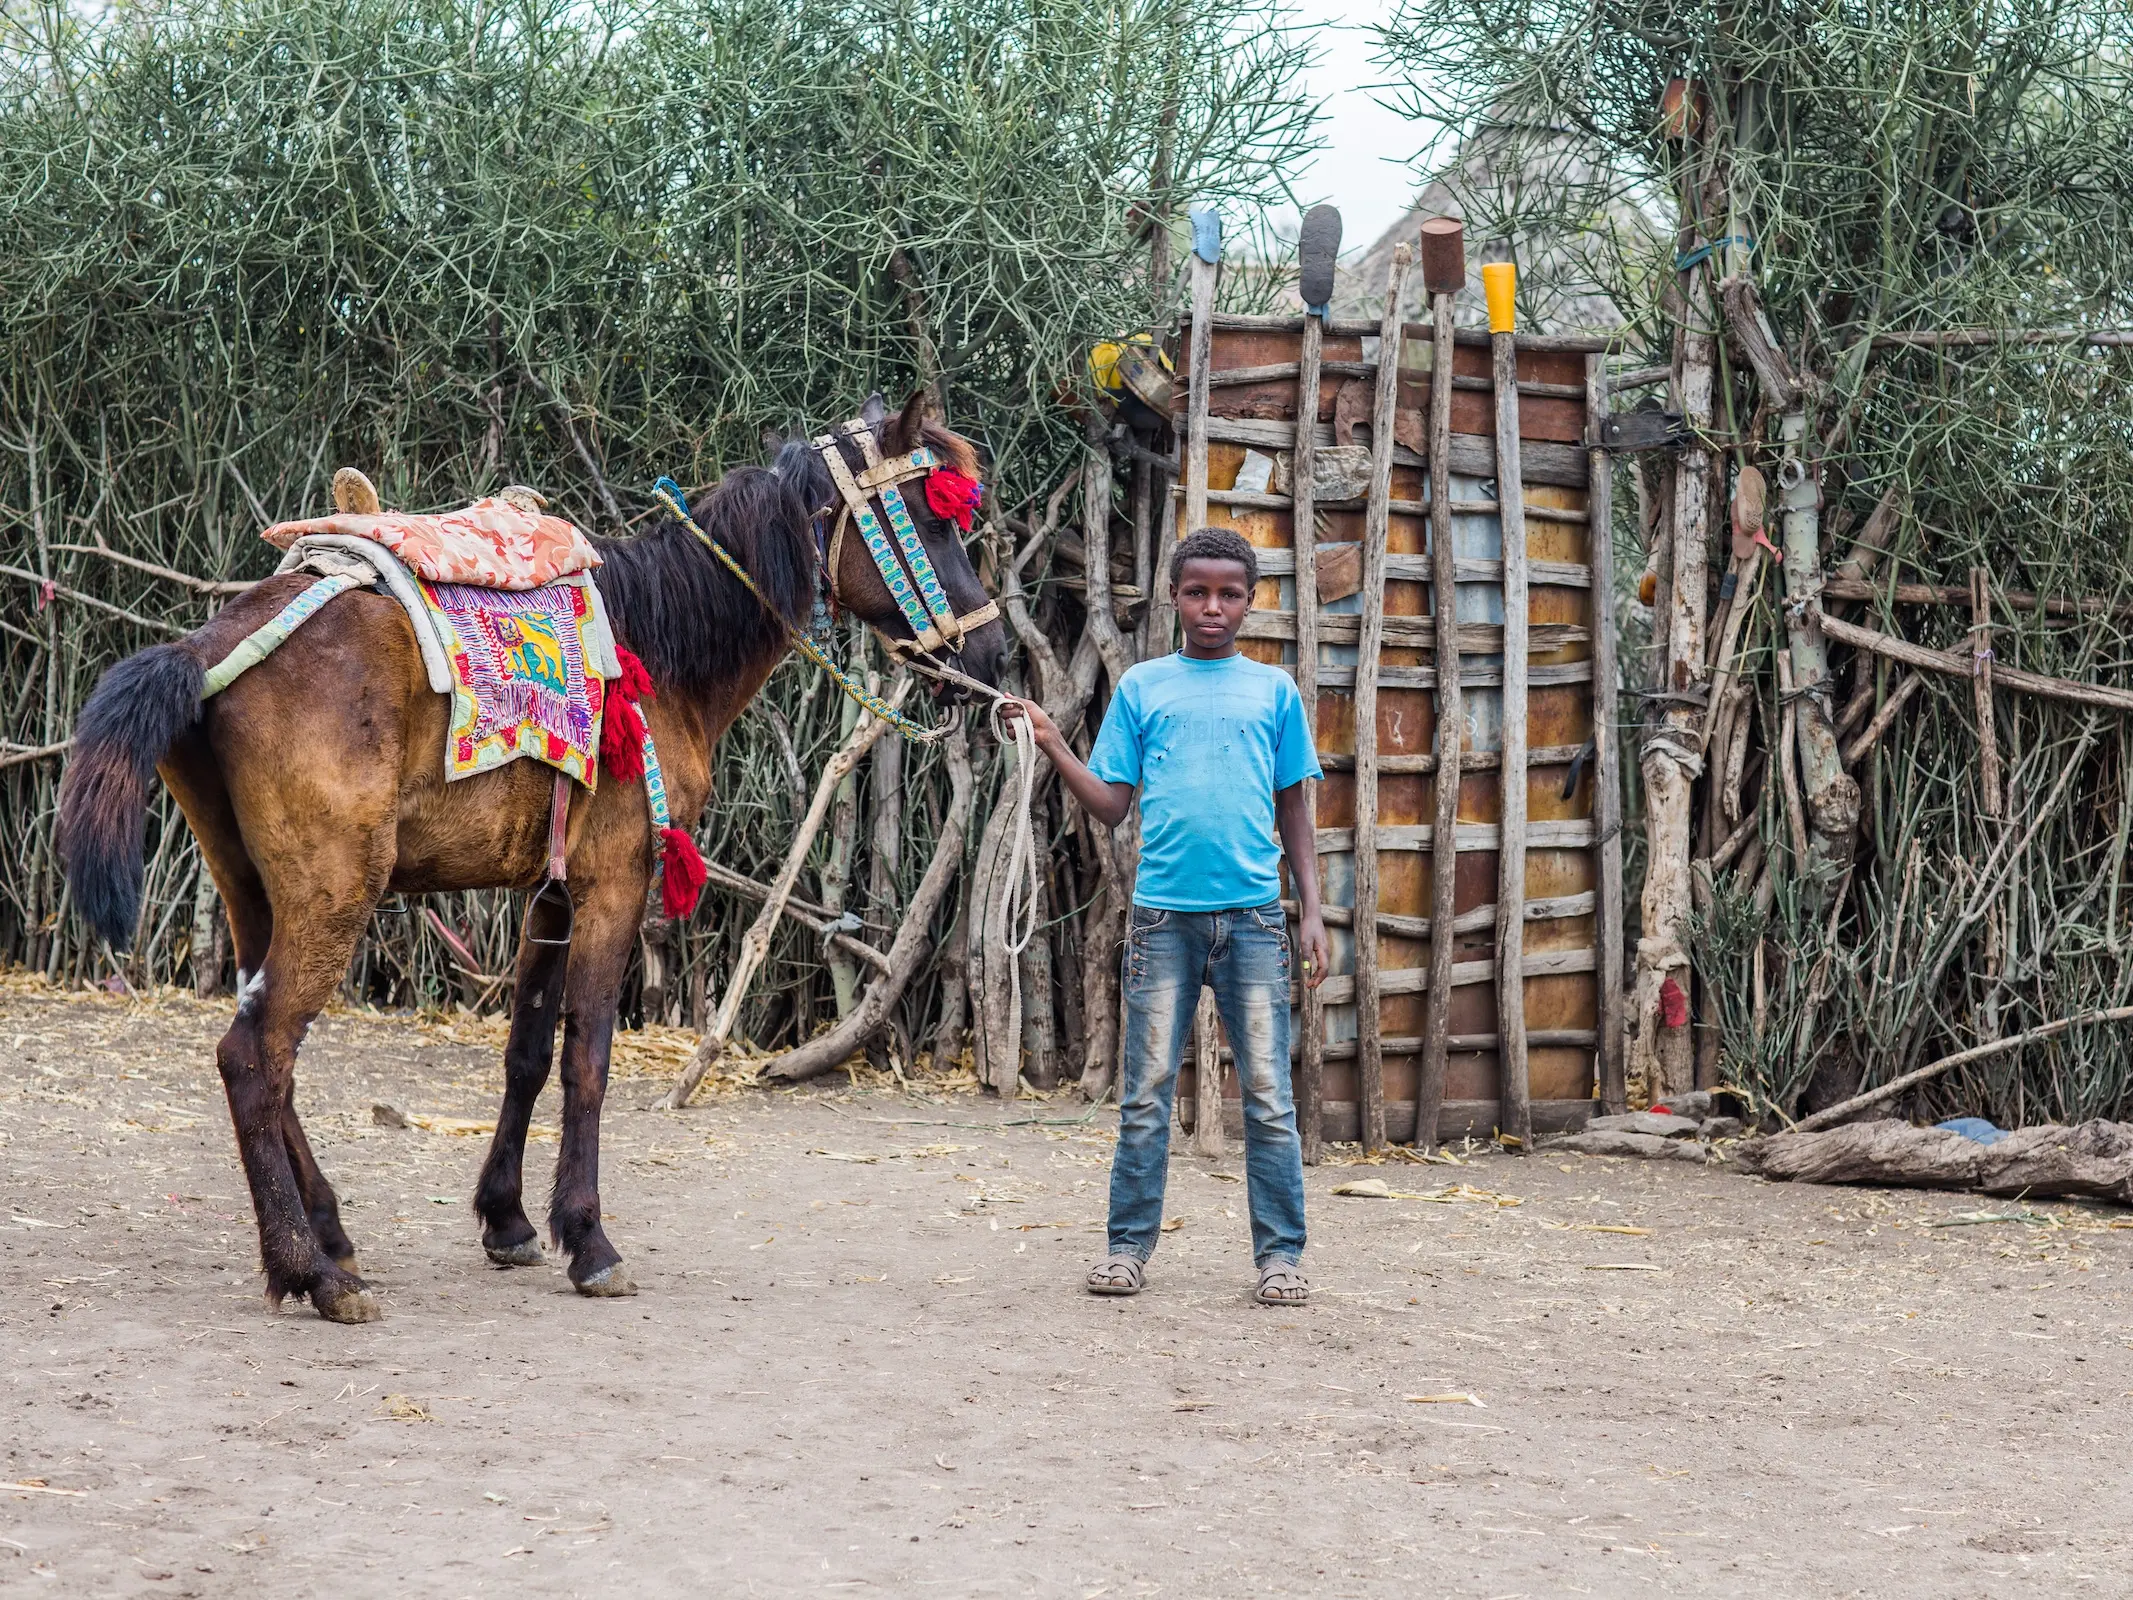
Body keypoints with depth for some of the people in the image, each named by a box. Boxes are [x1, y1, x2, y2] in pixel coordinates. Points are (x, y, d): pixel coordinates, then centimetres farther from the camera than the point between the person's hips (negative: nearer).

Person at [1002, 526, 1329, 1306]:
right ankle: (1130, 1246, 10)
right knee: (1146, 1093, 2)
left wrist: (1311, 910, 5)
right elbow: (1112, 805, 8)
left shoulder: (1273, 691, 10)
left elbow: (1293, 810, 12)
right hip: (1164, 912, 0)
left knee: (1269, 1093, 0)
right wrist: (1053, 746, -5)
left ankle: (1280, 1253, 5)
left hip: (1254, 913, 0)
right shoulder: (1142, 687, 9)